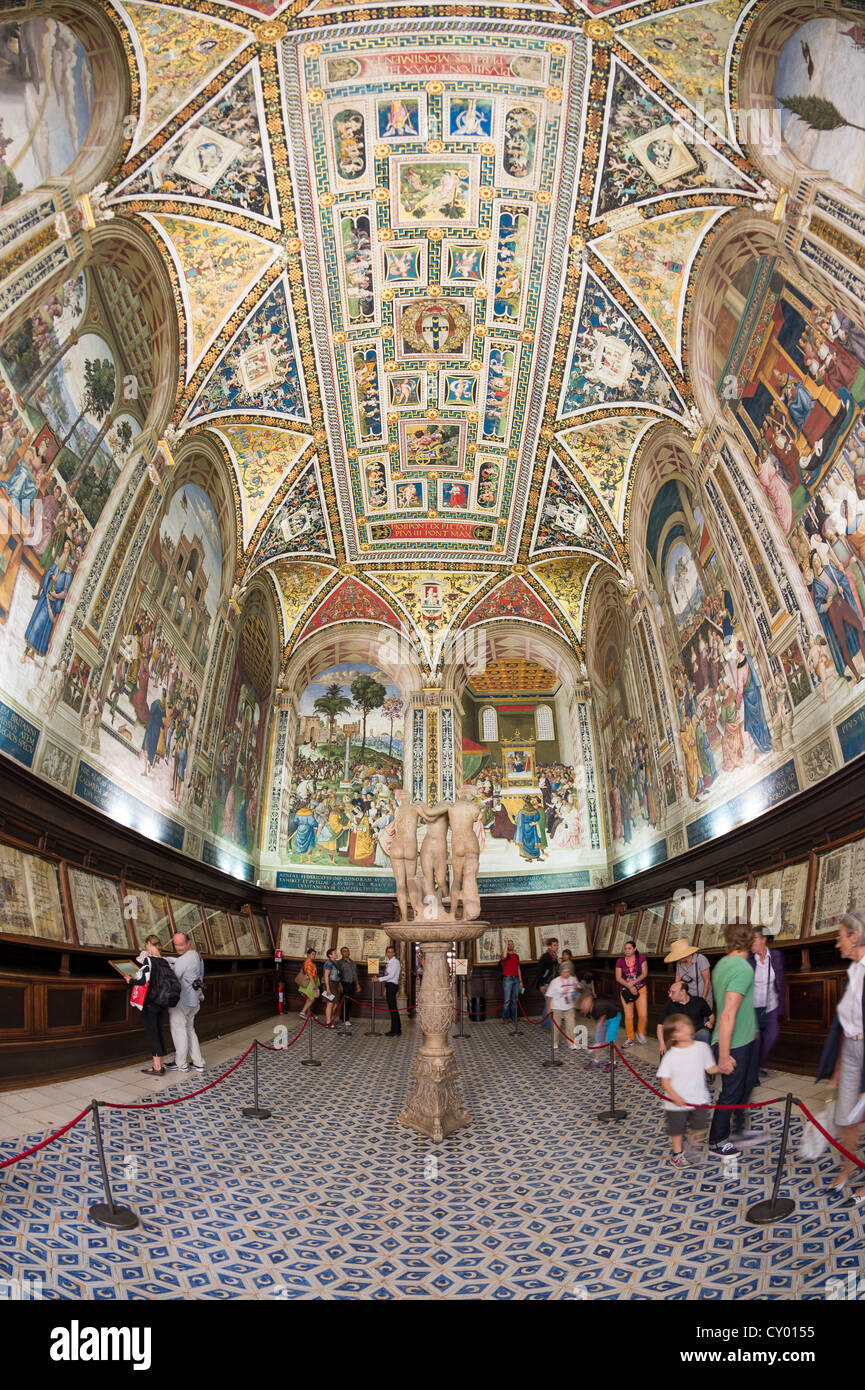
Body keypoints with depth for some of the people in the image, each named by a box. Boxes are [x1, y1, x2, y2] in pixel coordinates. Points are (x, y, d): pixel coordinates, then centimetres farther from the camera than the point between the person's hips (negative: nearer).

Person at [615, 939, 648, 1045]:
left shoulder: (641, 958, 0)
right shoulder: (620, 961, 2)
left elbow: (644, 973, -6)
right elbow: (618, 978, -2)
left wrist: (633, 982, -15)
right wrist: (629, 986, -15)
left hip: (640, 989, -1)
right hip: (626, 991, 1)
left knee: (643, 1015, -7)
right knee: (628, 1016, -1)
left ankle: (641, 1033, 20)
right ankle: (630, 1039, 15)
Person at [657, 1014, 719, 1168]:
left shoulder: (702, 1047, -7)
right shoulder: (670, 1056, -16)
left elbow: (710, 1069, 2)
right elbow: (664, 1080, -14)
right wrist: (675, 1097, -26)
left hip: (699, 1099, 2)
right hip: (677, 1102, -2)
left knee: (699, 1129, 13)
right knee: (677, 1129, 13)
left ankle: (693, 1150, 41)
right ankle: (677, 1153, 36)